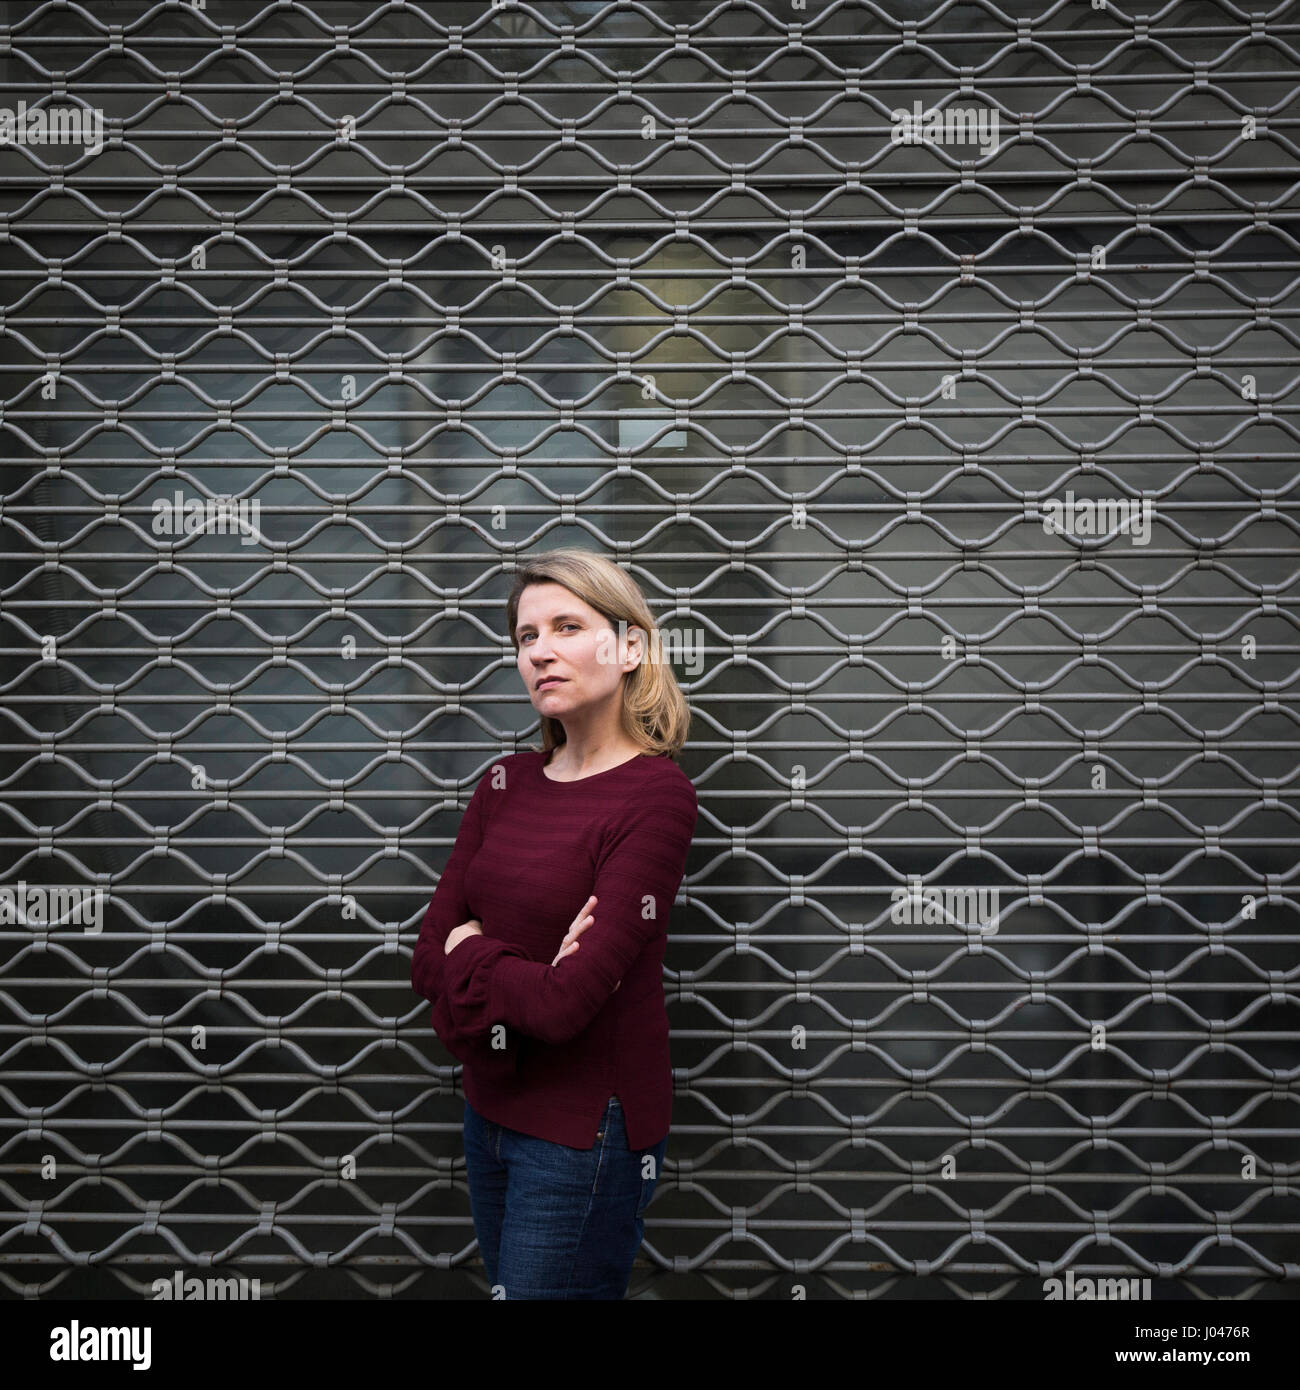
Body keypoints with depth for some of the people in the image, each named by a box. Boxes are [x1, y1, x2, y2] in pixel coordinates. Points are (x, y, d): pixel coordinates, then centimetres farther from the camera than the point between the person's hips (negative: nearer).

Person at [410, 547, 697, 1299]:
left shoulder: (657, 795, -17)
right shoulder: (505, 784, 4)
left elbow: (568, 1002, -23)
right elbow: (430, 960, 0)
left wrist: (472, 955, -5)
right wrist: (527, 974, -18)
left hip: (586, 1126, -6)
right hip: (492, 1109, 7)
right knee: (505, 1283, 21)